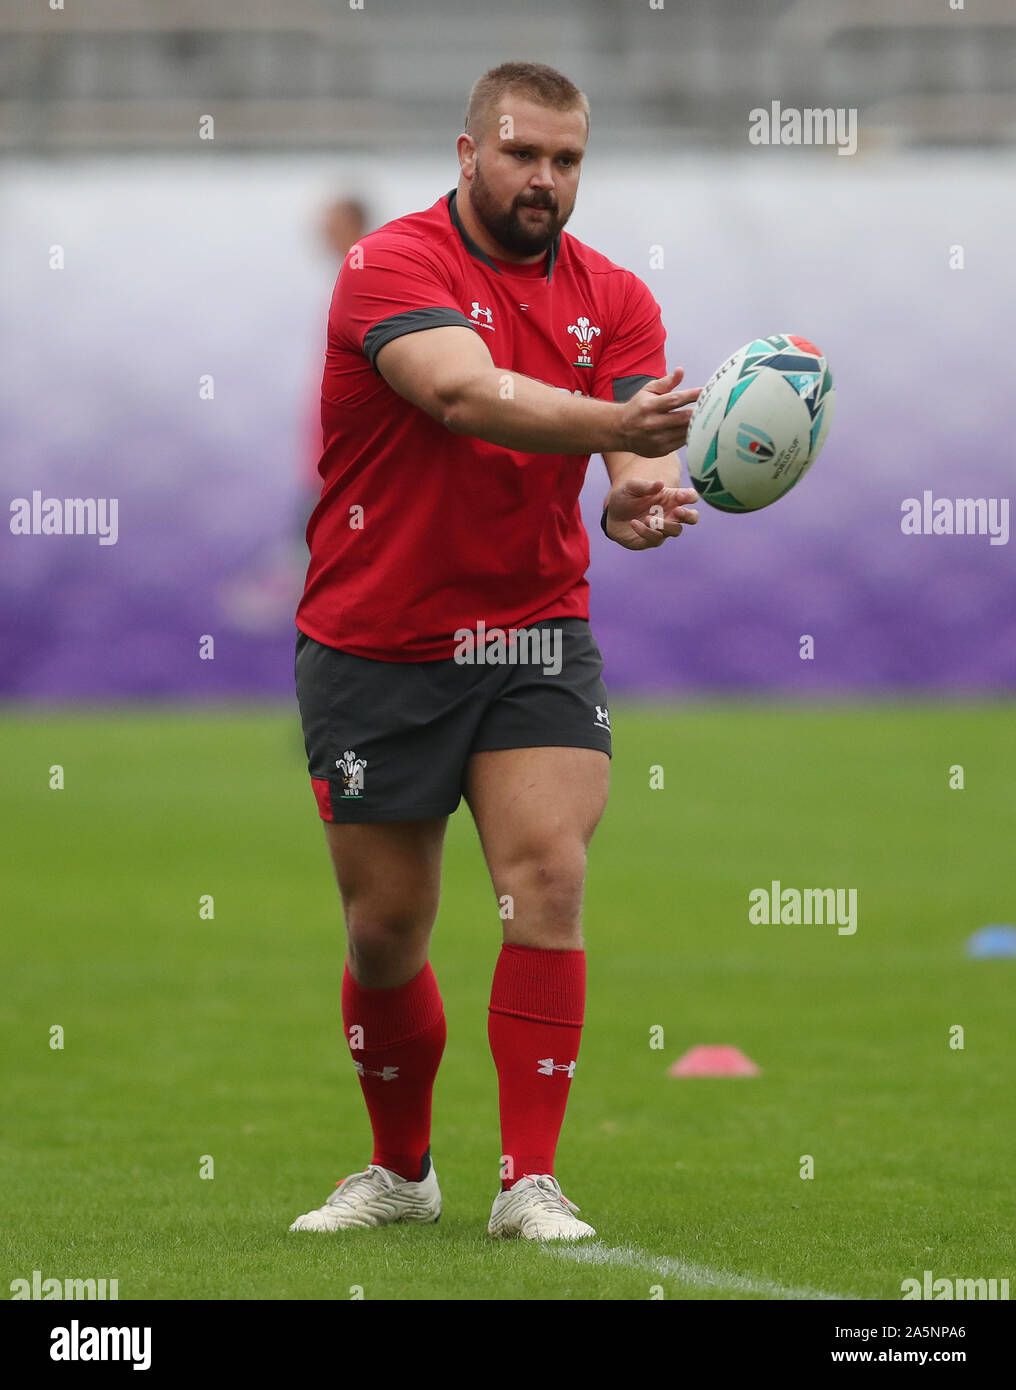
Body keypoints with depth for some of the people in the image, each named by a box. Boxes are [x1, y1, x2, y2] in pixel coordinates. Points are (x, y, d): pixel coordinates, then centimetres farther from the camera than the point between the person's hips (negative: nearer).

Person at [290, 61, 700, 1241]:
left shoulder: (612, 298, 4)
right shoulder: (393, 267, -12)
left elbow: (646, 442, -9)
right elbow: (467, 393, -31)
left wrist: (645, 492, -35)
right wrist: (615, 425, -47)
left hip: (534, 639, 2)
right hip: (375, 647, -2)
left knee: (548, 879, -16)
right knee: (385, 929, 5)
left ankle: (531, 1182, -13)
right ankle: (401, 1170, 27)